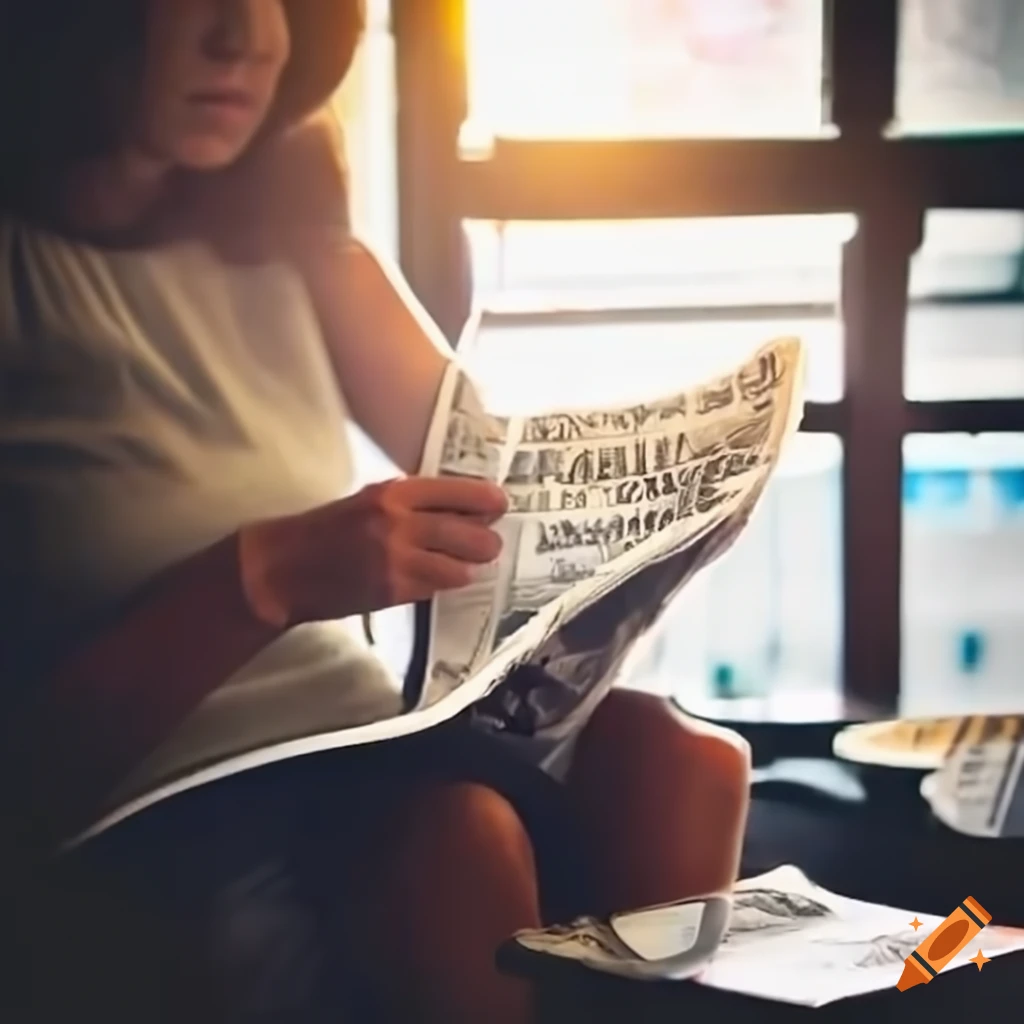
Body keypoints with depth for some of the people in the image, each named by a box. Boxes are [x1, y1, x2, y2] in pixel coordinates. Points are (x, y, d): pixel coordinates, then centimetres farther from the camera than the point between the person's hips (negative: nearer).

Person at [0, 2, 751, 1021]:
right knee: (456, 840, -34)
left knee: (666, 756, -23)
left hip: (363, 749, 5)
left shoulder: (278, 220, 9)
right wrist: (261, 575, -27)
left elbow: (491, 476, 15)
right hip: (161, 818, -5)